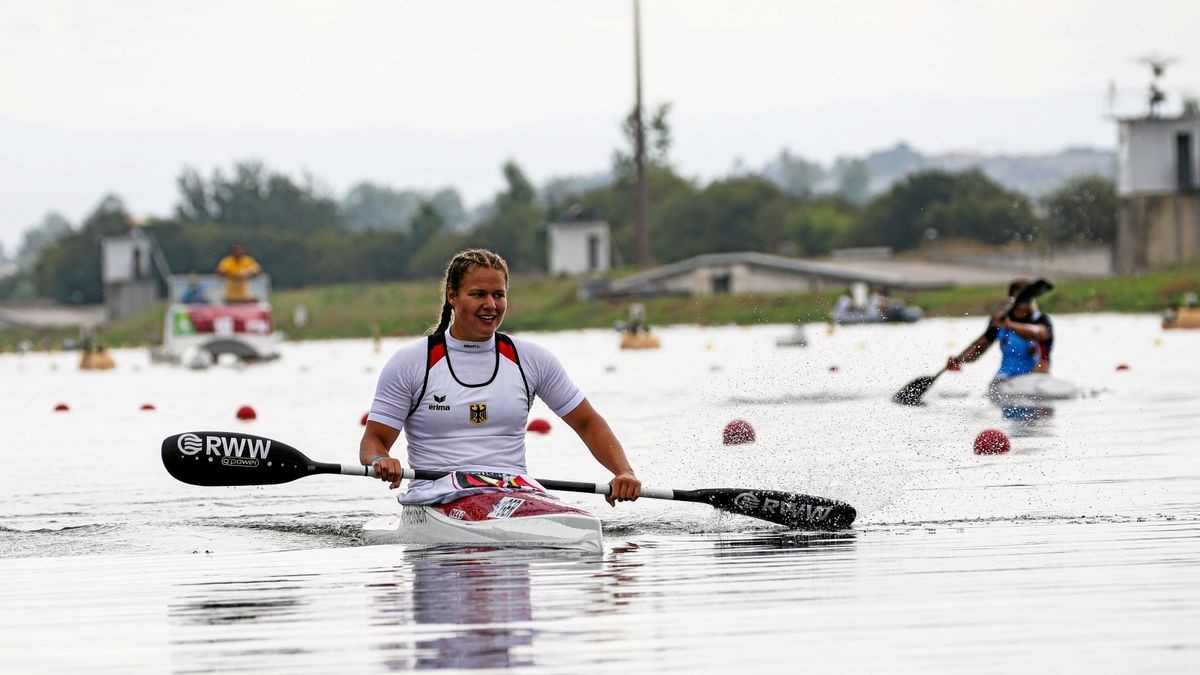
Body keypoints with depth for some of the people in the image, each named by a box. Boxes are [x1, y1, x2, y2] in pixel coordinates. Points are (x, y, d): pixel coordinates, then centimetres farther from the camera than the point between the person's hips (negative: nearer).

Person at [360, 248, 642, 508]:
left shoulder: (532, 359, 13)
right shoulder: (409, 363, 5)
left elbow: (587, 423, 18)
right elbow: (373, 440, 5)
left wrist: (624, 473, 1)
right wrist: (381, 461, -20)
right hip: (436, 493, -3)